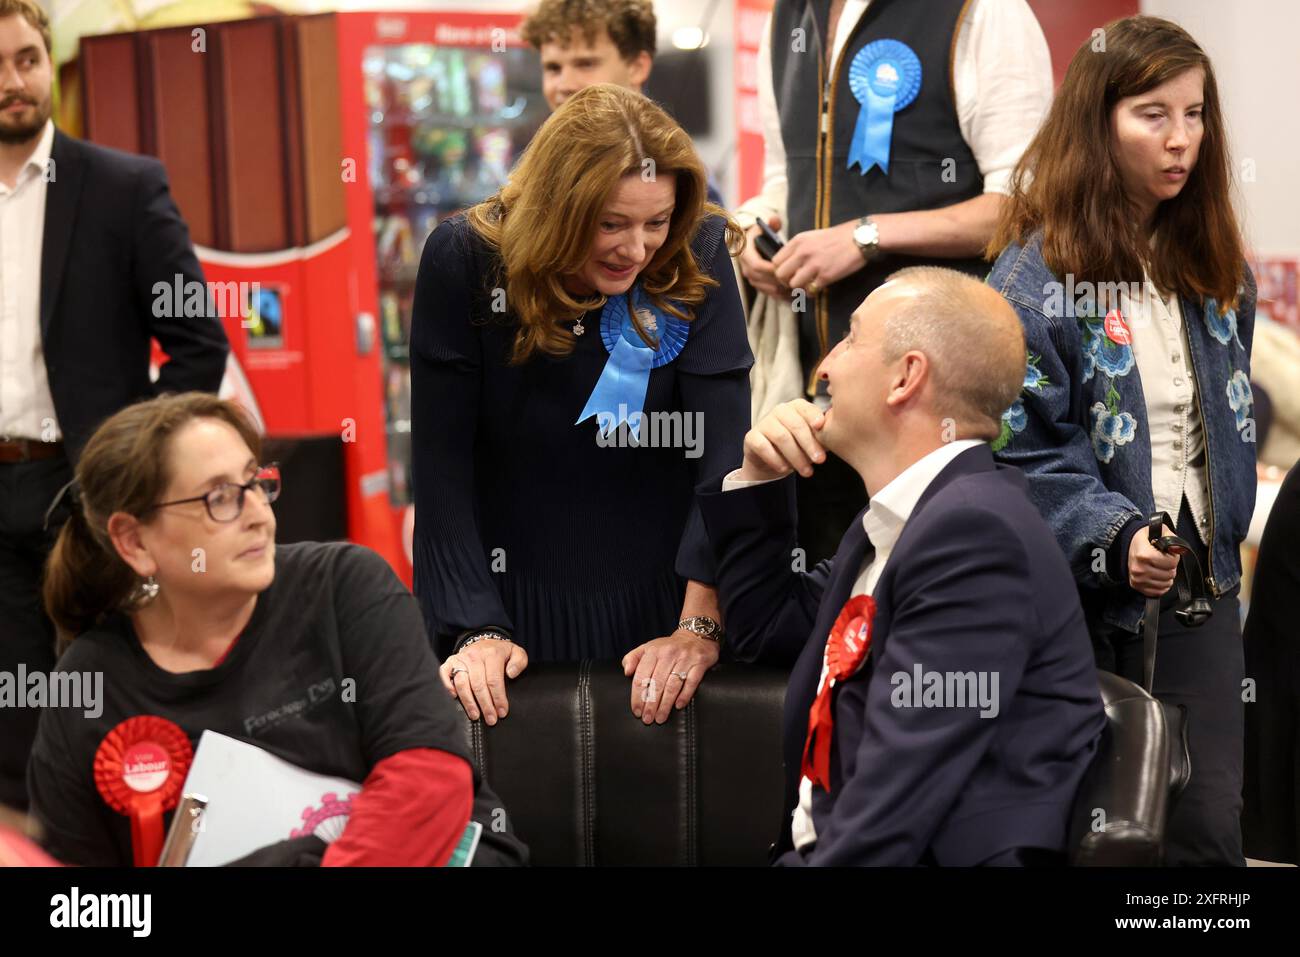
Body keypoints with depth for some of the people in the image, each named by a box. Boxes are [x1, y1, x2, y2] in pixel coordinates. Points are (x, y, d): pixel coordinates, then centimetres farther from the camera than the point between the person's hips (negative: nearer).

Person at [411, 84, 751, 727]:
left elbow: (722, 446, -19)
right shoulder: (464, 259, -13)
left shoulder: (698, 258, -12)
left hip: (658, 603, 1)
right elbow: (441, 468, -13)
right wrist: (476, 631, -20)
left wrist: (700, 626, -27)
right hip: (511, 605, 0)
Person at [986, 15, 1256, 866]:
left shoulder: (1213, 265, 11)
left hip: (1201, 582, 5)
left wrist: (1226, 537, 14)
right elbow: (1025, 450, -15)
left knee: (1211, 825, 0)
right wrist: (1114, 539, -26)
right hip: (1091, 598, -5)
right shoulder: (1040, 273, -11)